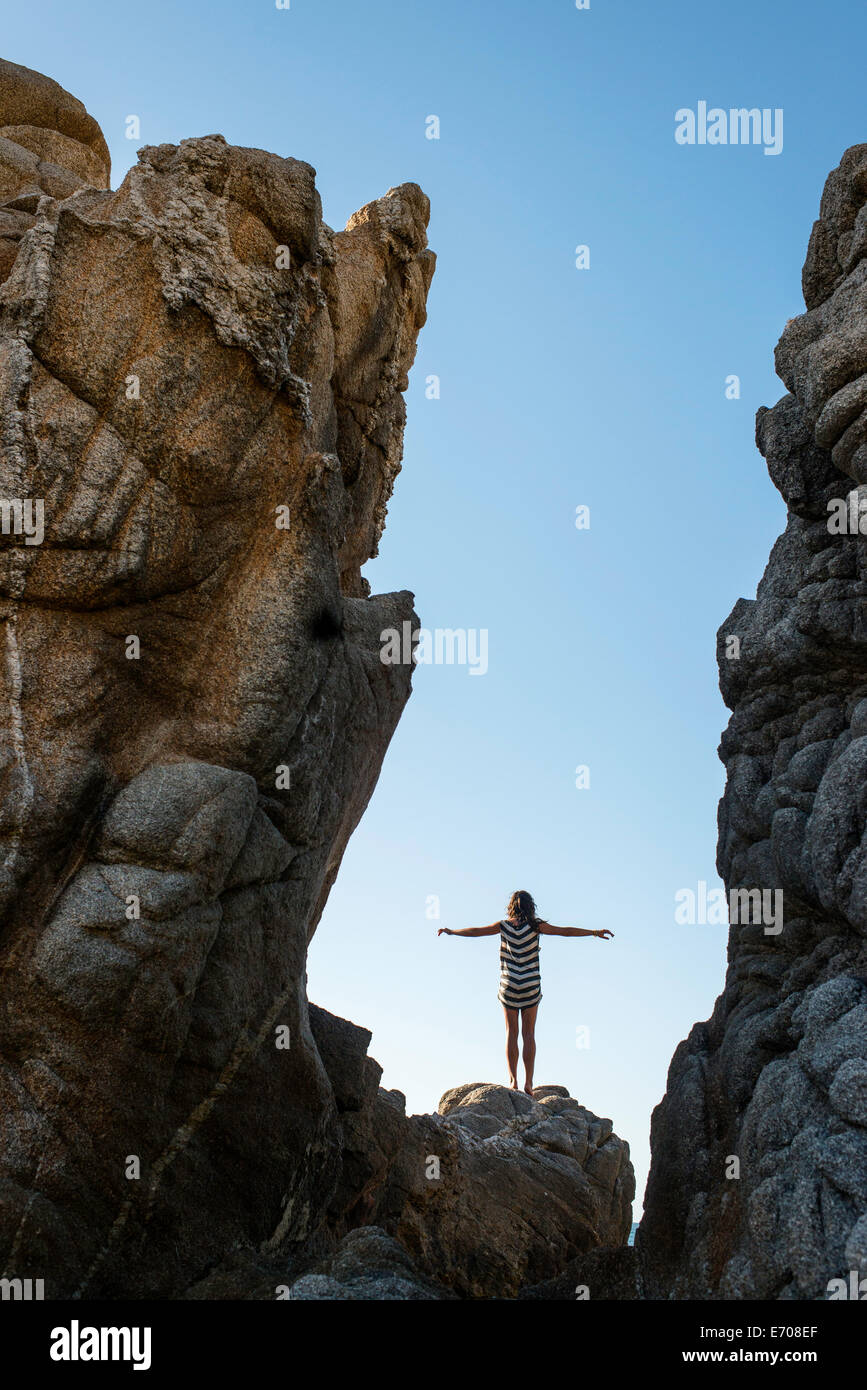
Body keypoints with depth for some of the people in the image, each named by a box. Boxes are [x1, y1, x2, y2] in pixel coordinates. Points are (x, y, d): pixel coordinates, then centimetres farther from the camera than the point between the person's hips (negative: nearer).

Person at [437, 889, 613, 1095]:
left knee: (511, 1033, 5)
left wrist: (451, 931, 28)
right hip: (531, 986, -1)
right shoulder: (535, 926, -3)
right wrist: (594, 933, 2)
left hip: (509, 986, 1)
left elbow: (475, 931, 12)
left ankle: (513, 1080, -2)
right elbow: (565, 931, -3)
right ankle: (528, 1082, -2)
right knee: (529, 1034, 3)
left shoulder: (504, 926, 1)